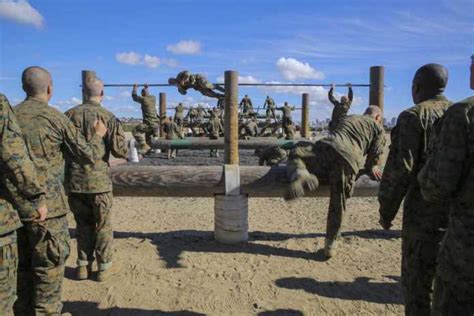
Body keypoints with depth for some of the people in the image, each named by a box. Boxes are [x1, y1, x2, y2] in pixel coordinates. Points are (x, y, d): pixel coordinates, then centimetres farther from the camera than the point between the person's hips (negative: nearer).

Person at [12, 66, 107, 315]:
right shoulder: (55, 118, -9)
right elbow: (89, 155, -4)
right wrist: (98, 135, 14)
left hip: (13, 204, 5)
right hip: (46, 205, -5)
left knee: (22, 265, 19)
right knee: (49, 267, 7)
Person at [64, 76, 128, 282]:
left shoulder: (70, 115, 1)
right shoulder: (108, 117, -8)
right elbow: (119, 150, -13)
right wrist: (127, 153, 8)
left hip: (73, 180, 3)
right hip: (99, 180, -3)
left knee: (83, 224, 18)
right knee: (103, 226, 11)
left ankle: (83, 266, 25)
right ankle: (104, 267, 19)